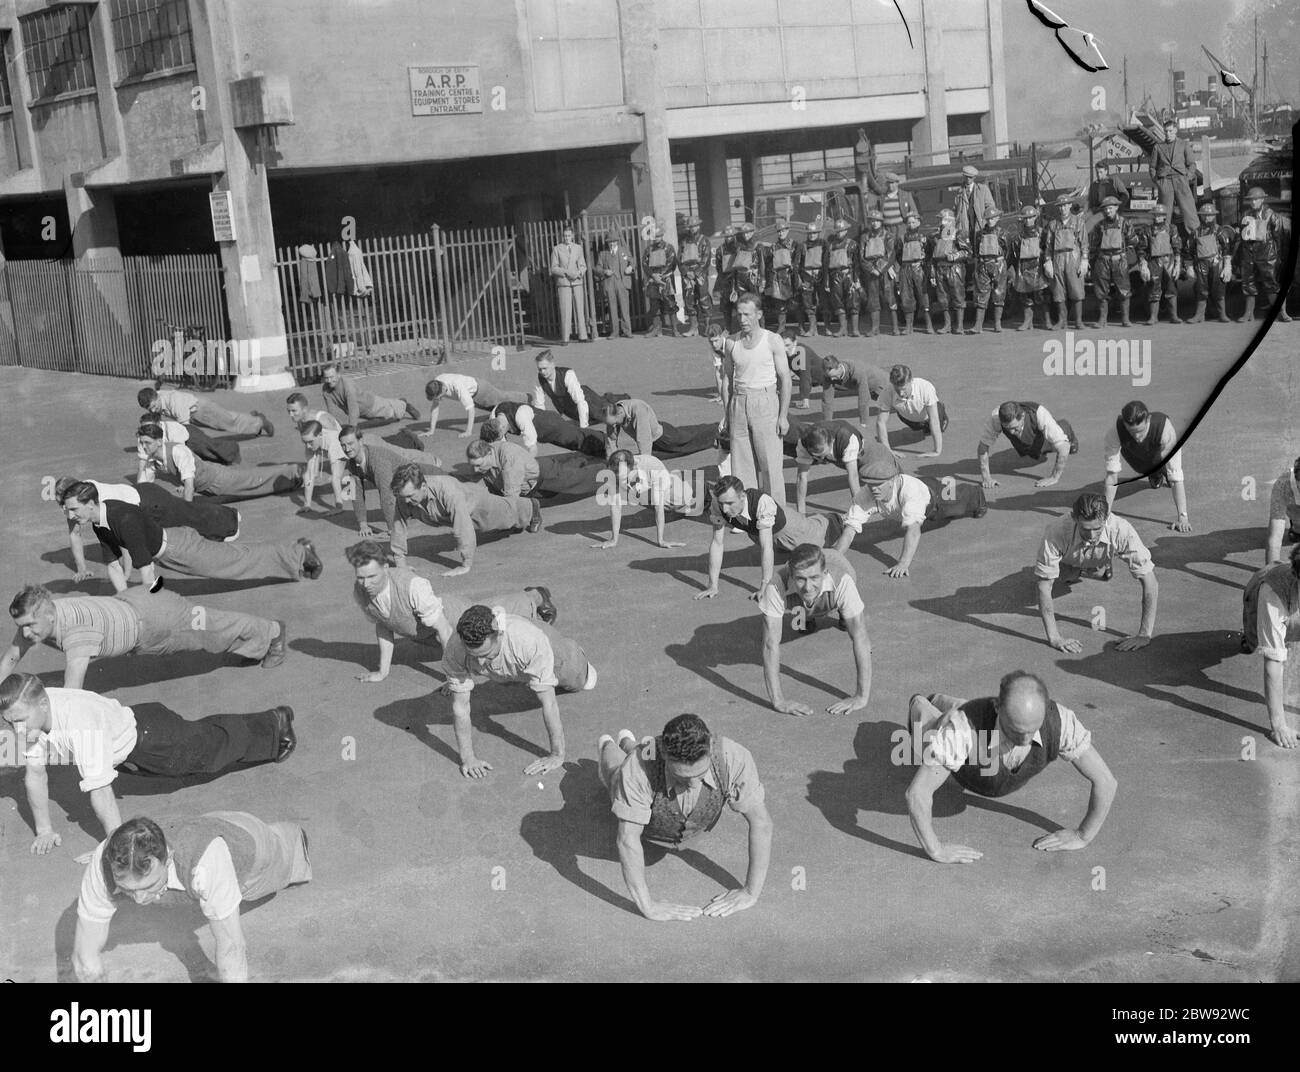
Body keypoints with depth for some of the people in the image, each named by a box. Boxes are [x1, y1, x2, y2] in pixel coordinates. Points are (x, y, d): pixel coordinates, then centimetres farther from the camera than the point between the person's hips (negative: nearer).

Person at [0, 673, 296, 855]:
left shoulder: (81, 724, -45)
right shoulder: (29, 715, -22)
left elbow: (99, 788, -43)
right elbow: (34, 774, -11)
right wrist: (44, 830, -9)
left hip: (149, 736, -7)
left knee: (214, 746, 18)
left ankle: (274, 724, 44)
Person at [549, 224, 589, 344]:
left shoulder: (578, 248, 13)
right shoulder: (557, 249, 5)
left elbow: (583, 266, 12)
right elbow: (554, 268, 2)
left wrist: (579, 273, -9)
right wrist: (566, 272, -13)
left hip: (577, 282, 3)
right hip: (563, 283, -3)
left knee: (580, 310, 0)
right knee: (565, 312, -7)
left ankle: (582, 336, 4)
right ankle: (565, 339, -6)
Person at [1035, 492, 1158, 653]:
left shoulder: (1122, 531, -45)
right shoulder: (1056, 532, -47)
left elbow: (1150, 581, -41)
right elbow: (1044, 586, -41)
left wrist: (1144, 635, -46)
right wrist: (1054, 638, -46)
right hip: (1071, 560, -2)